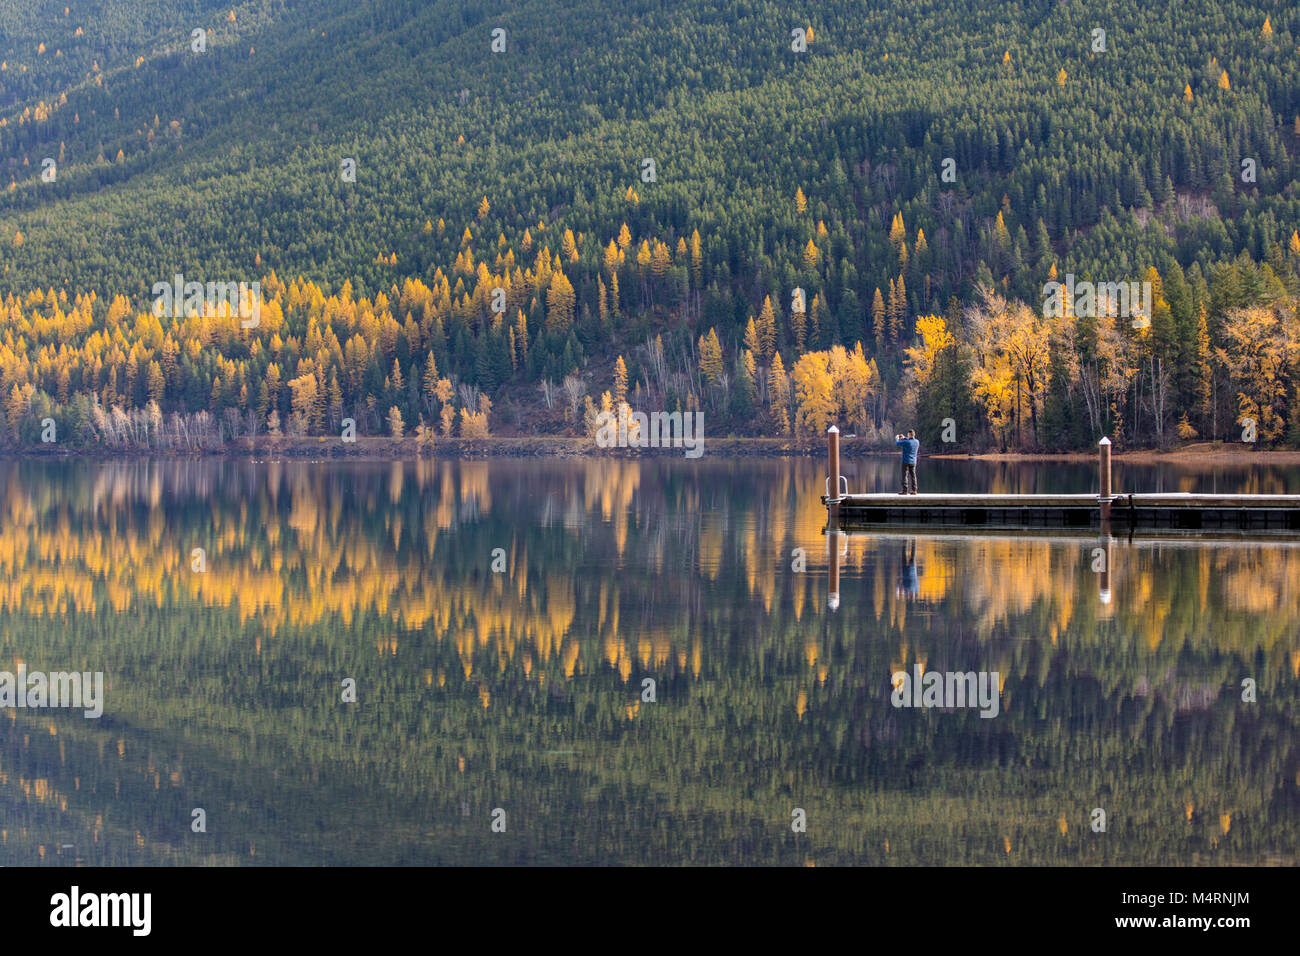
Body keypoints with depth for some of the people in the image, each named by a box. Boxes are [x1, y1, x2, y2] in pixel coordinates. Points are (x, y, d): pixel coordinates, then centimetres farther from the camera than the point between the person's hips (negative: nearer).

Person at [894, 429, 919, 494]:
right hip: (913, 462, 6)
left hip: (906, 461, -6)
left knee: (905, 475, -4)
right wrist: (904, 438, 29)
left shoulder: (906, 442, -17)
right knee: (913, 475, 9)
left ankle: (905, 490, -6)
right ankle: (914, 490, 7)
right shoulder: (917, 442, 3)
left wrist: (896, 438, 14)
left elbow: (897, 443, -6)